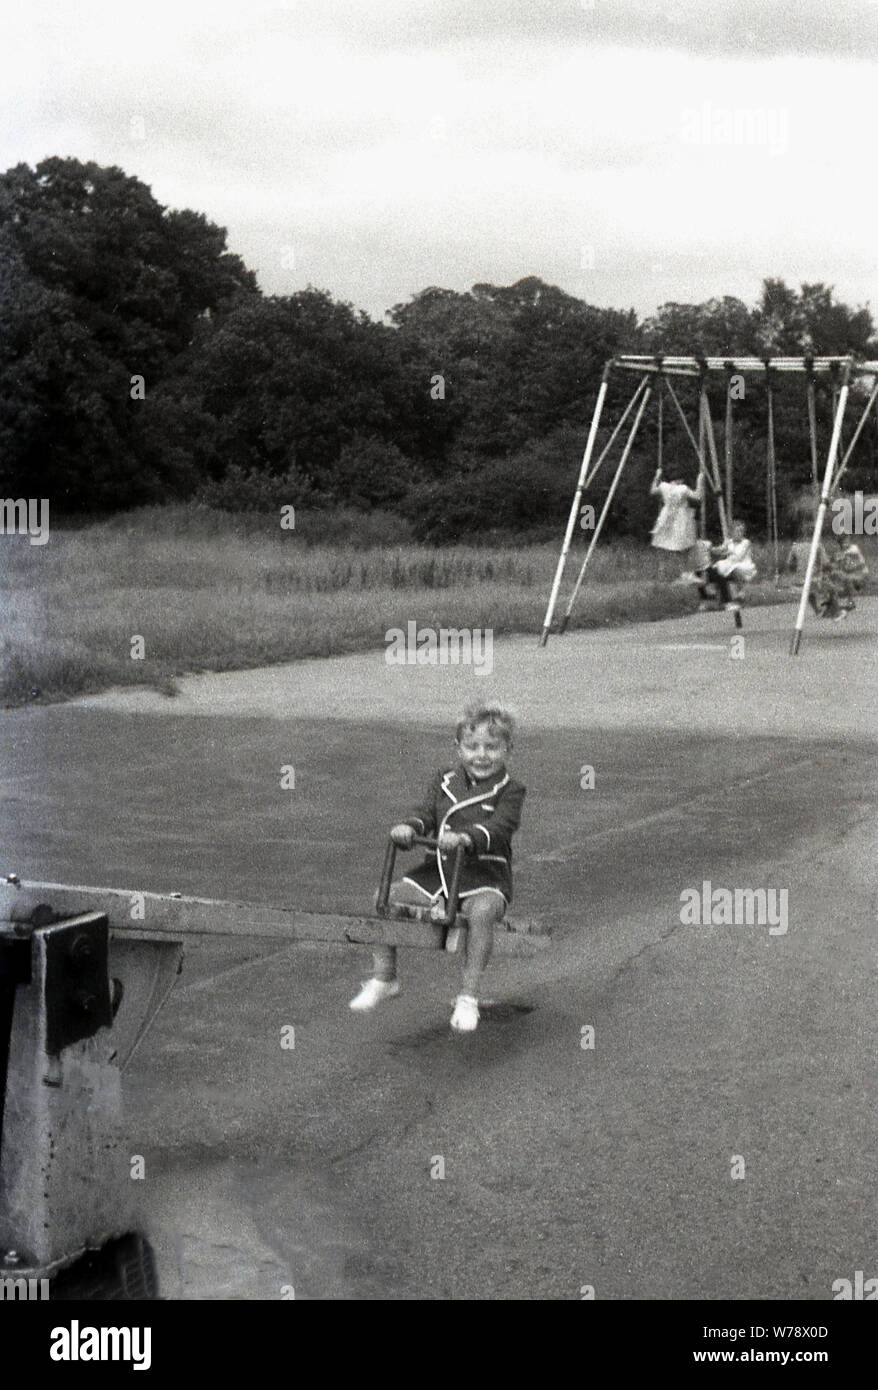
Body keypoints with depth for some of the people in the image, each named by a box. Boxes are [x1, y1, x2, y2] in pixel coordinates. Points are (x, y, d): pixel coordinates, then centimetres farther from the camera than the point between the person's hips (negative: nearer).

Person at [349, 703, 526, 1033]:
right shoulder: (445, 782, 14)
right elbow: (426, 812, 6)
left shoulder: (509, 791, -2)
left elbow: (498, 827, -18)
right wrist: (408, 828, -19)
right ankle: (383, 978, 4)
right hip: (437, 870, 5)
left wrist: (464, 838, -37)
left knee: (481, 911, -37)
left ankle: (468, 997, -26)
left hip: (485, 874, -5)